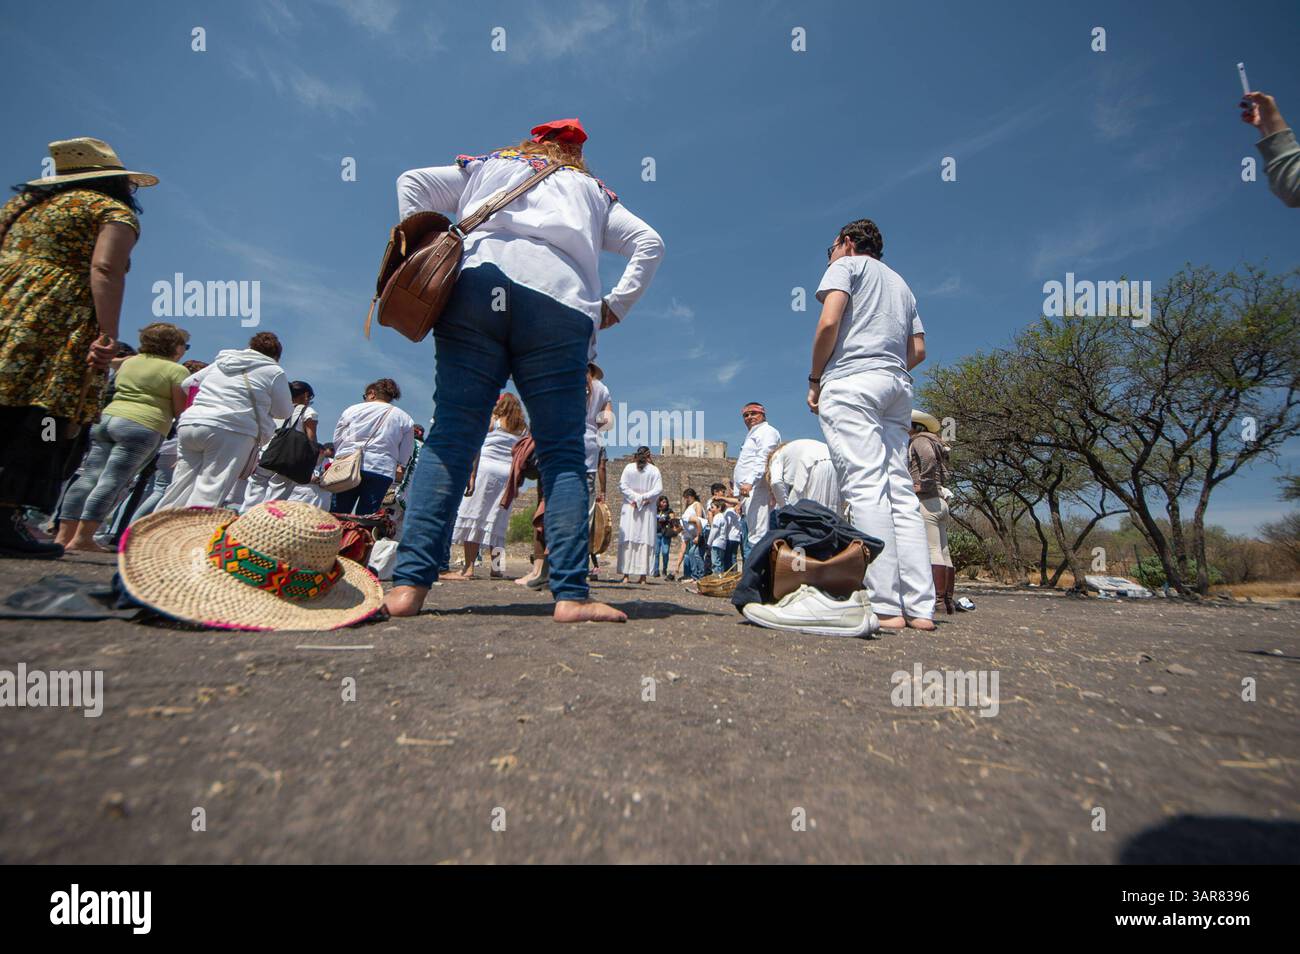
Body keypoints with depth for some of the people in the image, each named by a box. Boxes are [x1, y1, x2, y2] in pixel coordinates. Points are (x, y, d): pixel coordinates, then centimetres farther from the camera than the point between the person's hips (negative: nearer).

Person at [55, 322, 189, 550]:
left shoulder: (128, 362, 19)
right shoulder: (177, 370, -2)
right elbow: (180, 411, -4)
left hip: (108, 417, 7)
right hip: (142, 426, -7)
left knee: (89, 477, 6)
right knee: (112, 482, -8)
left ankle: (63, 535, 5)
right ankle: (82, 537, -9)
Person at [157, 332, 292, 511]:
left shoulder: (220, 363, 23)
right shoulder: (274, 371, 6)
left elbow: (186, 384, 32)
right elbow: (284, 411, 11)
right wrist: (263, 402, 31)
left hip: (189, 424, 6)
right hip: (231, 431, -6)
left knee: (179, 491, 9)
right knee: (208, 495, -10)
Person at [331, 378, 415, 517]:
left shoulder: (352, 409, 9)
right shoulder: (405, 419, 10)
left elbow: (337, 442, 12)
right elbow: (405, 455, 8)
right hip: (382, 471, 1)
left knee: (337, 515, 5)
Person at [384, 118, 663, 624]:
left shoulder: (487, 165, 34)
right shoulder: (593, 190, 32)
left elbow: (411, 183, 25)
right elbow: (649, 243, 21)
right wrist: (616, 307, 15)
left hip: (475, 287, 1)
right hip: (560, 302, -1)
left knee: (450, 436, -4)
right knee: (562, 451, -4)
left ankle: (409, 583, -13)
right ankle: (571, 594, -13)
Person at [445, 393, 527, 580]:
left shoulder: (491, 419, 7)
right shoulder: (524, 427, 14)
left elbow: (477, 448, -3)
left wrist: (471, 475, -7)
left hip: (485, 467, -3)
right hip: (508, 473, 4)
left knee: (473, 516, -4)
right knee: (496, 520, 10)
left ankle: (469, 568, -11)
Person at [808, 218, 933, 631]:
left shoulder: (846, 265, 11)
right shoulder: (900, 283, 31)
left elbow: (829, 323, -7)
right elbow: (918, 351, 22)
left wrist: (814, 379, 0)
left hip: (851, 380, -7)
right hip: (897, 385, 7)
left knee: (865, 487, -15)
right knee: (901, 491, 0)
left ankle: (885, 606, -21)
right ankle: (920, 607, -5)